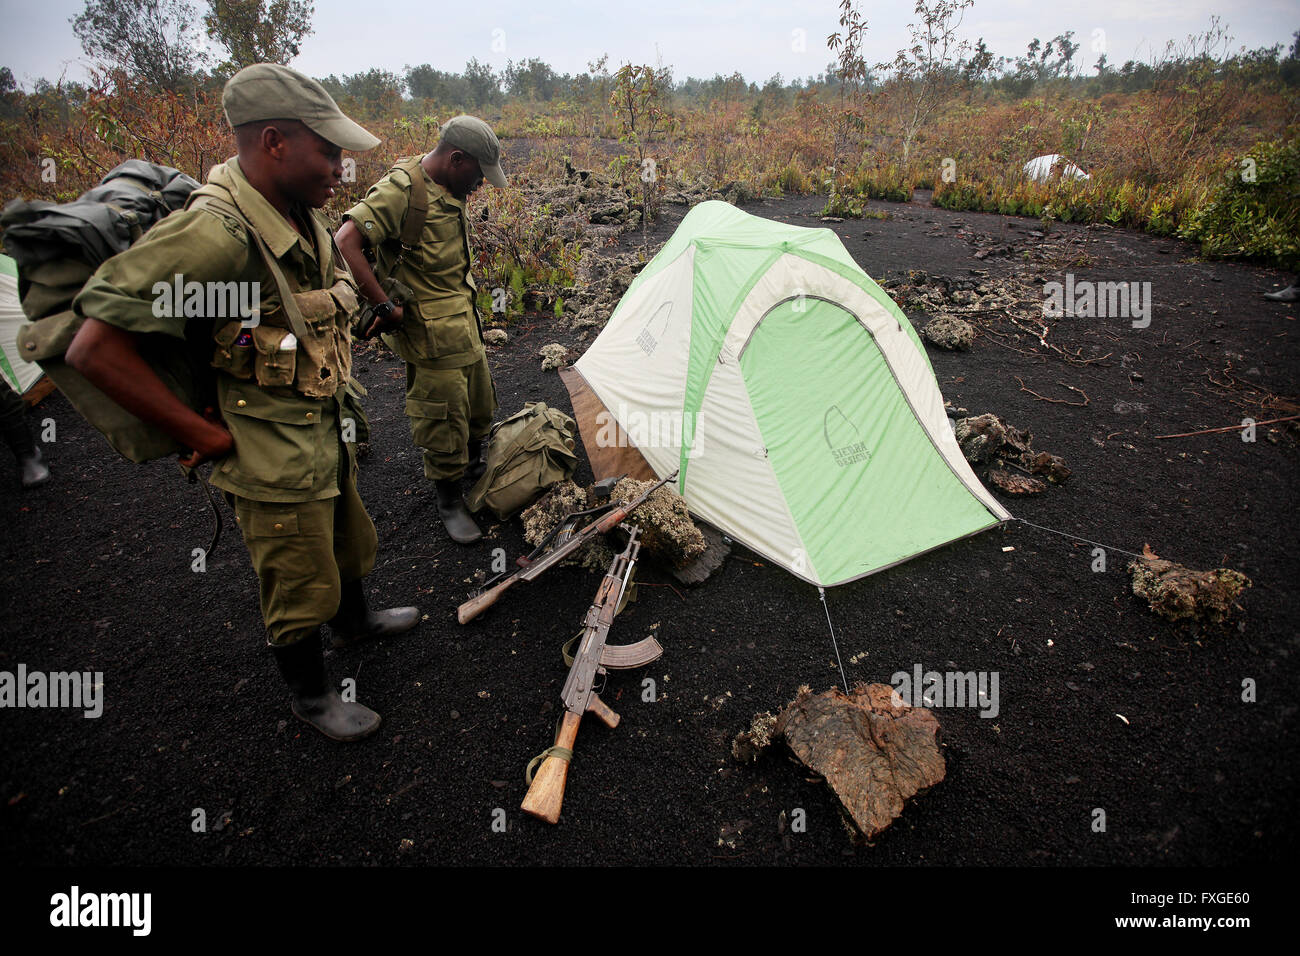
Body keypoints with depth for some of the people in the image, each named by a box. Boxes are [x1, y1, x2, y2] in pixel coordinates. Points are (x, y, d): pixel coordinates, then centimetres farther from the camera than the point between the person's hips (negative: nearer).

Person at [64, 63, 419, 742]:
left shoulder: (302, 219, -1)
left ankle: (354, 622, 56)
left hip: (325, 433, 8)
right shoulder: (213, 235, -28)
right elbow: (94, 348, -28)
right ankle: (310, 694, 36)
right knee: (300, 589, 10)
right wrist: (199, 433, -22)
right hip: (277, 465, -8)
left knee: (350, 543, 28)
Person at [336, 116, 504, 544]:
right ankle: (449, 503, 19)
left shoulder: (450, 191, 8)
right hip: (430, 332, -9)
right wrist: (384, 306, -27)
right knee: (443, 417, 1)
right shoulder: (402, 189, -20)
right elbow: (346, 241, -28)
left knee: (479, 402, 21)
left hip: (462, 322, 9)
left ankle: (474, 470, 44)